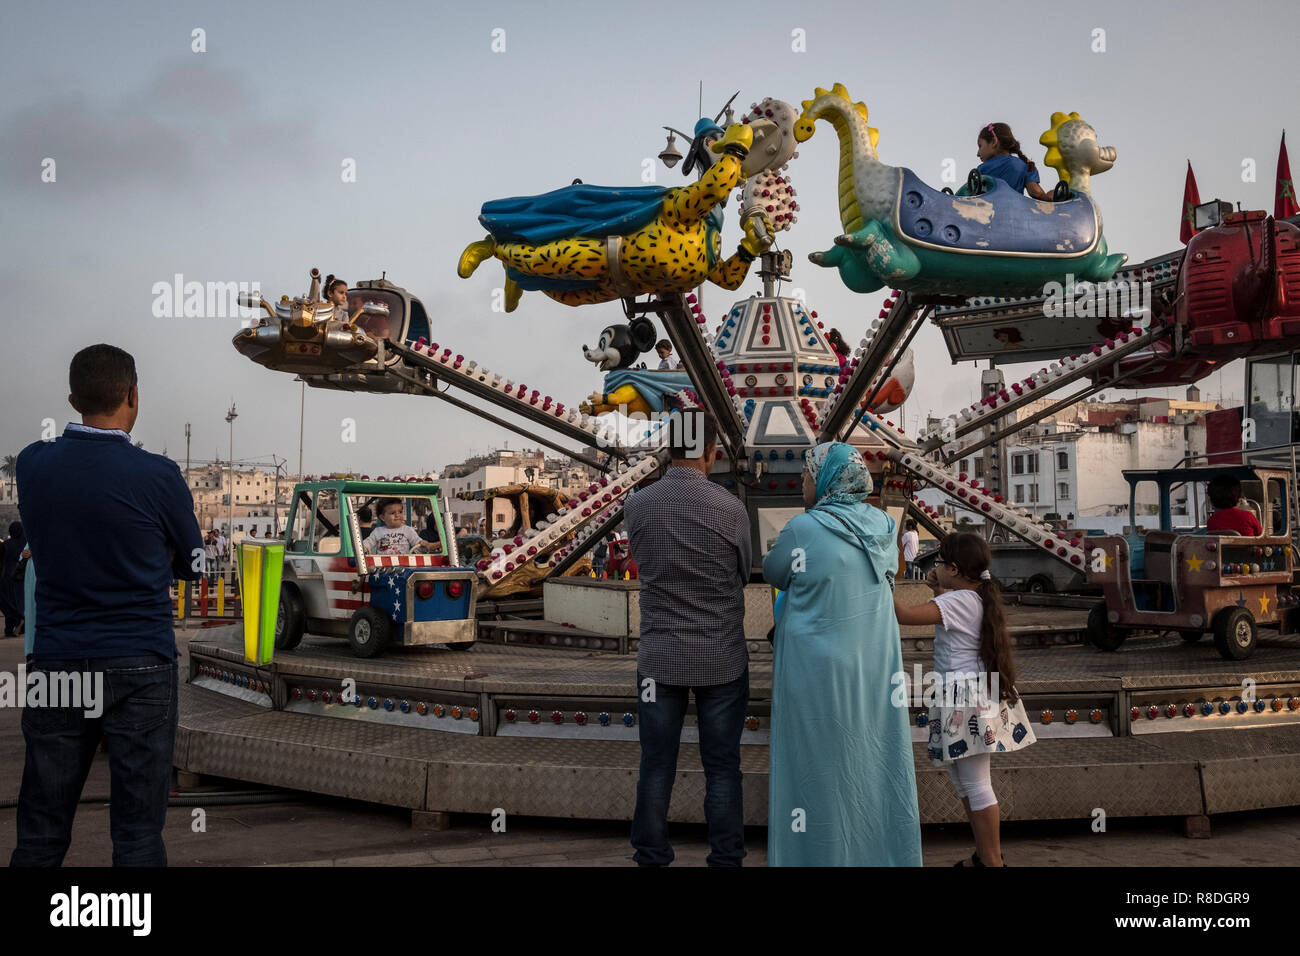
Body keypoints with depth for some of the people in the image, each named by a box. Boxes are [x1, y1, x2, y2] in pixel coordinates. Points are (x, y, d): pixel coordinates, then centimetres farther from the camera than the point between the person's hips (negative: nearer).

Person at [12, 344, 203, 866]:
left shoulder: (32, 464, -1)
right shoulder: (158, 476, -12)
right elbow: (194, 565, 4)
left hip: (56, 661, 4)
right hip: (139, 666, -3)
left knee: (40, 832, 11)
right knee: (138, 832, 4)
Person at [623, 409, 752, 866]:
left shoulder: (637, 505, -6)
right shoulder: (729, 508, -13)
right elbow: (743, 574, 3)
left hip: (660, 657, 2)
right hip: (721, 658, -2)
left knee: (656, 767, 10)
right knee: (722, 768, 9)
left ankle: (651, 858, 17)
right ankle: (725, 857, 15)